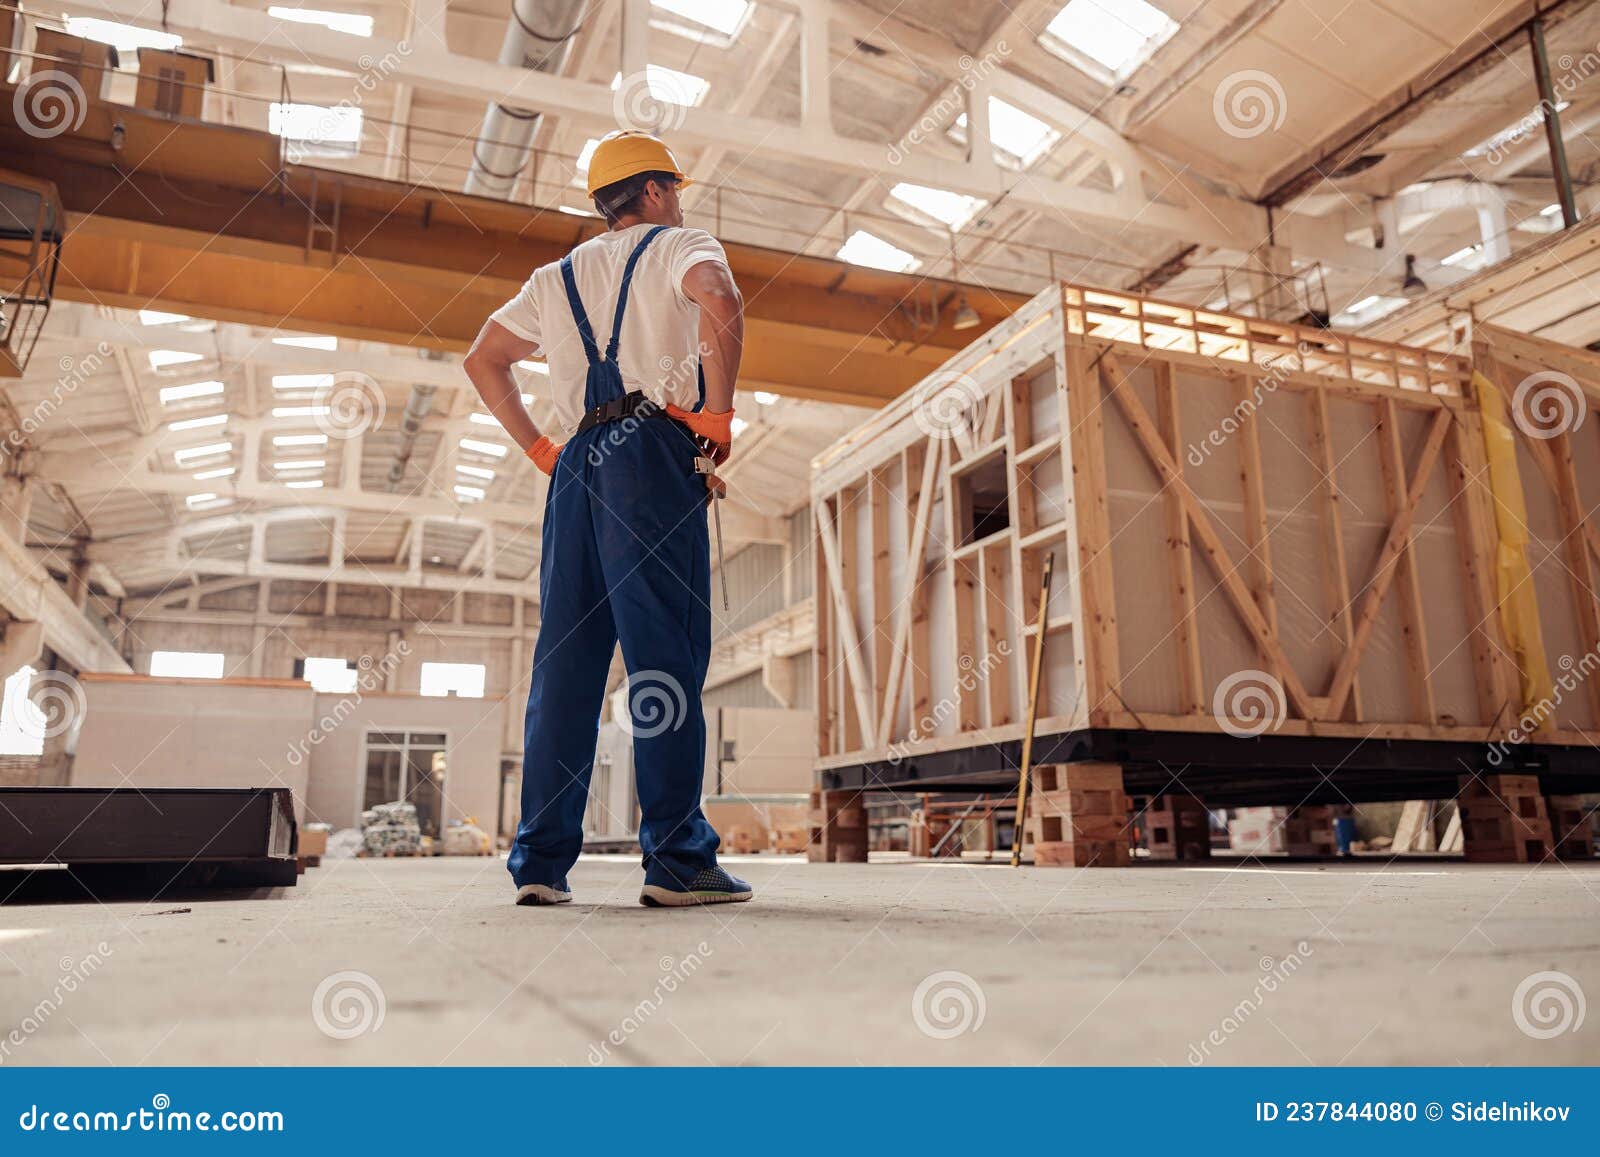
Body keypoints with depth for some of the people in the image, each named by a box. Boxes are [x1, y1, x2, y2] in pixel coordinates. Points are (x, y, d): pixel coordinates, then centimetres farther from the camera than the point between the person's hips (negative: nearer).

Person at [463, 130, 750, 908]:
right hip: (653, 454, -6)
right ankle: (677, 860, -11)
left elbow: (483, 359, 28)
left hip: (576, 465, 6)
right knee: (666, 653, -9)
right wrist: (719, 414, -8)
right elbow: (720, 299, -14)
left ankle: (540, 860, 4)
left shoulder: (558, 277, 28)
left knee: (565, 658, 4)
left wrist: (538, 449, 21)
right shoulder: (677, 245, 10)